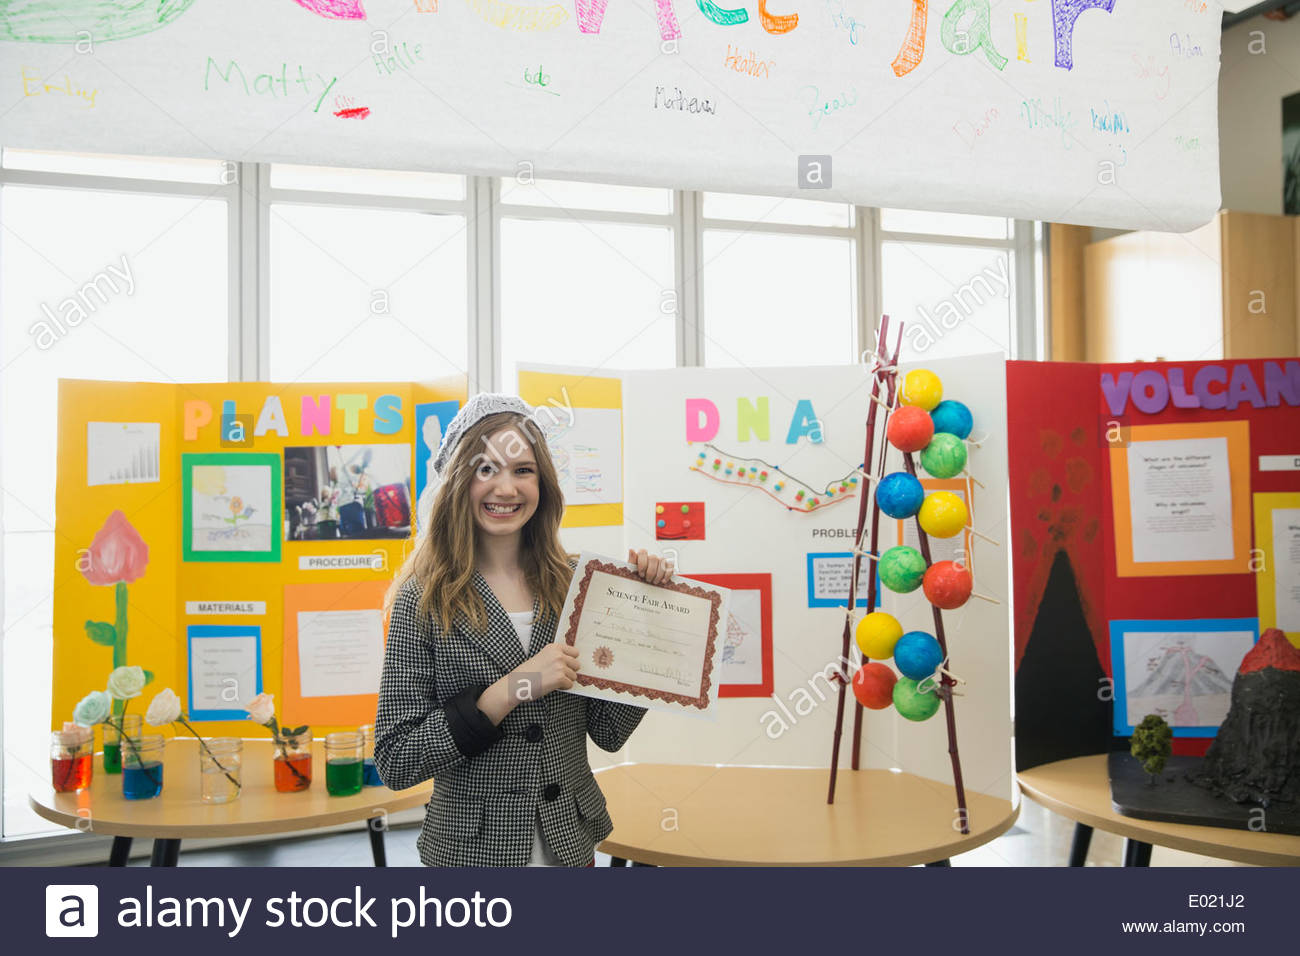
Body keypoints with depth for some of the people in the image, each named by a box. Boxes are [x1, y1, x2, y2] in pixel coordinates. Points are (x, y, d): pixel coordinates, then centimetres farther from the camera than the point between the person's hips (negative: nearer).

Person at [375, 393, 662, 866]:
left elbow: (608, 733, 0)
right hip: (474, 851, -3)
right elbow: (394, 761, -15)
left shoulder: (572, 583, -3)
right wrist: (511, 690, -24)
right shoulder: (424, 600, -13)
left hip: (571, 842, 4)